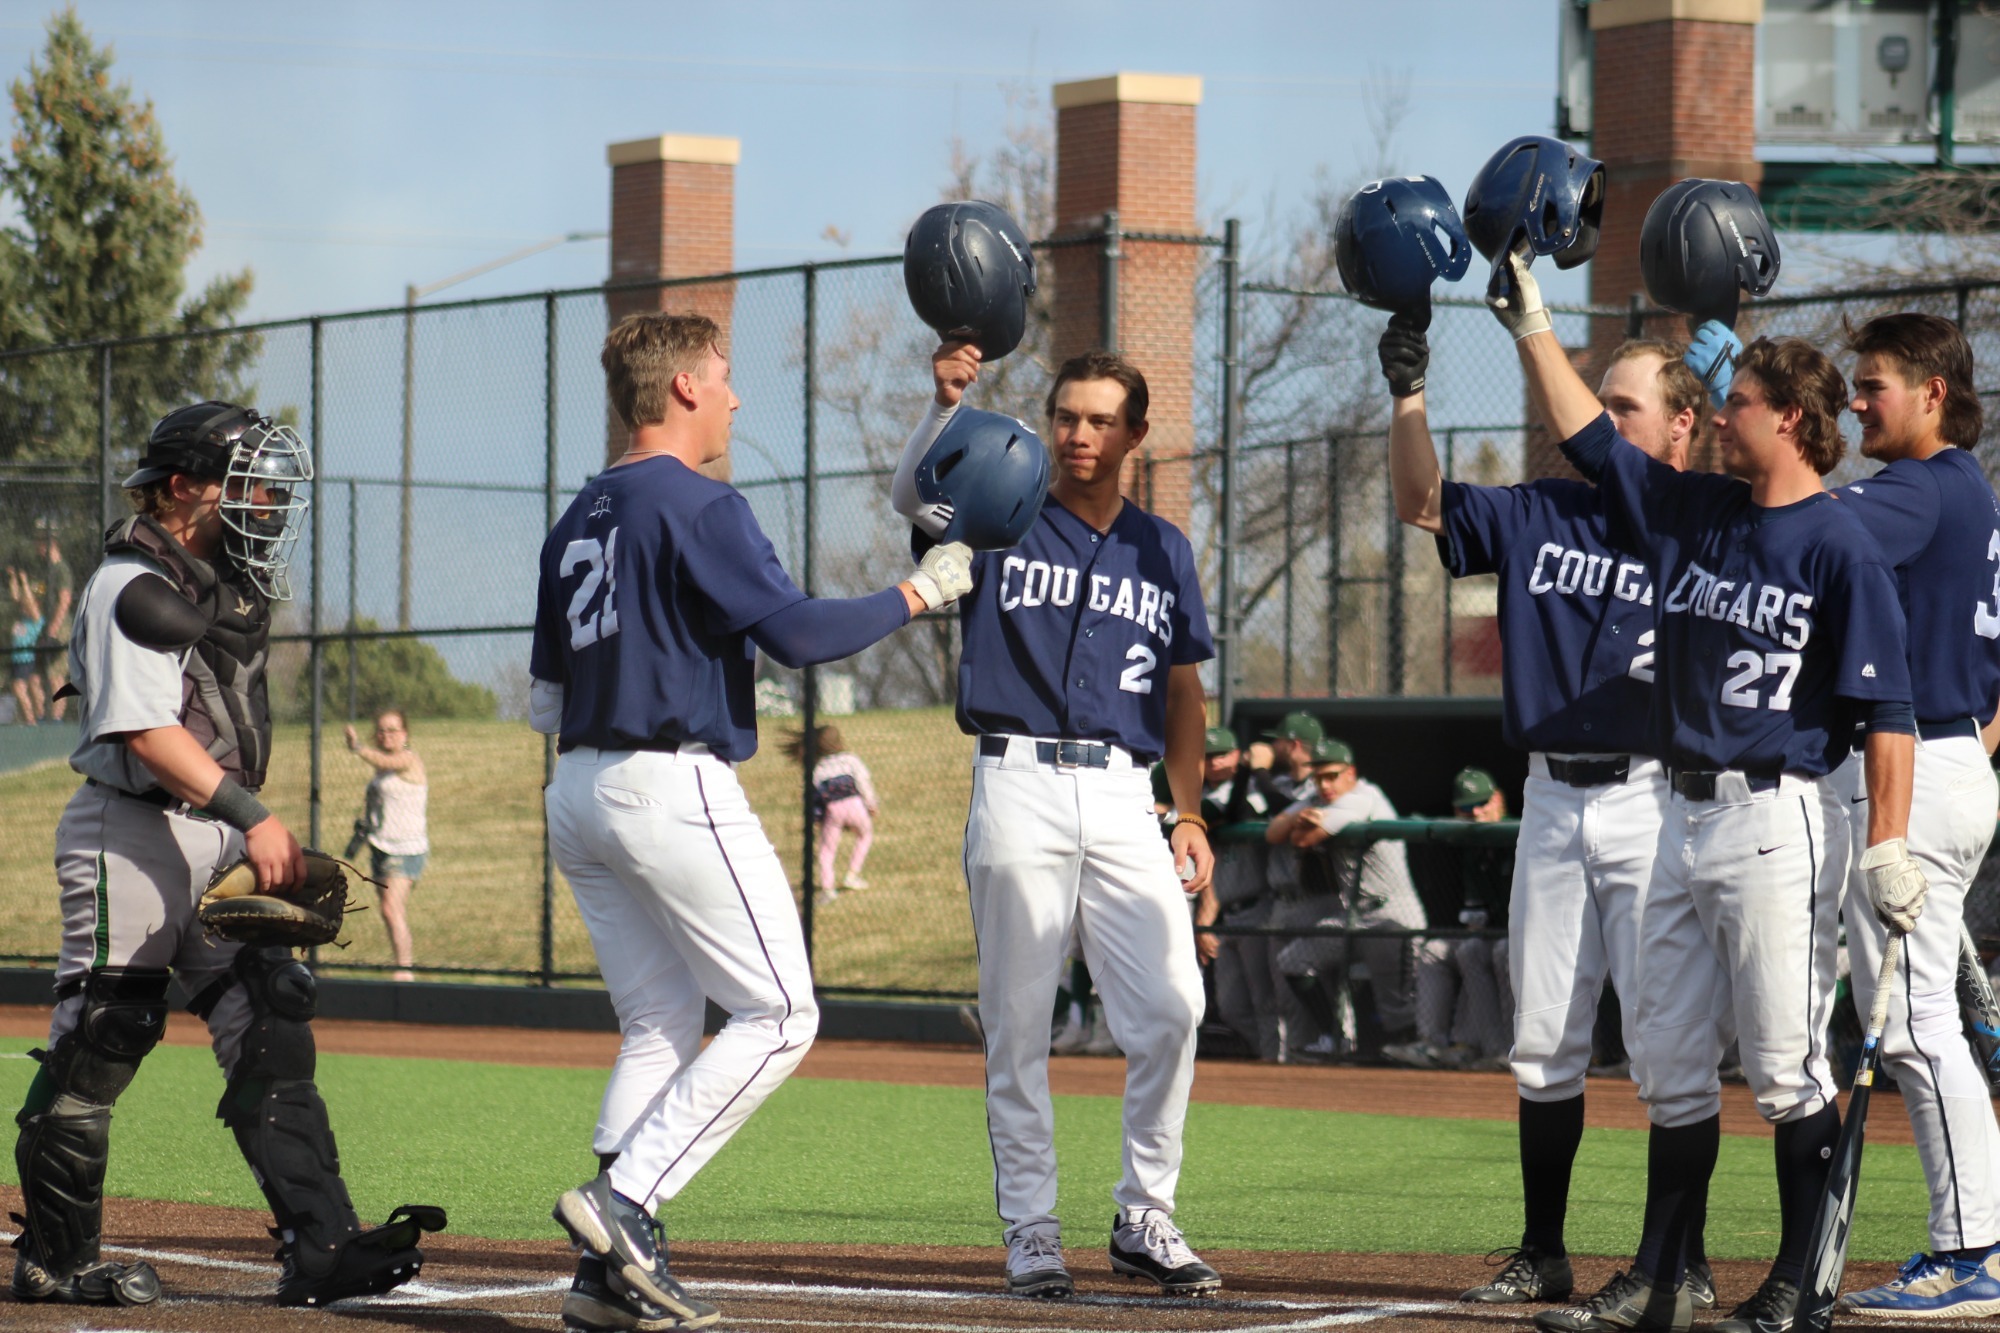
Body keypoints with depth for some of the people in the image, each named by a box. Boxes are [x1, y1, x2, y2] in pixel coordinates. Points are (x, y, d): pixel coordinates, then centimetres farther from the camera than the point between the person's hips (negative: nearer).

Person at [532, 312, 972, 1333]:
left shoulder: (576, 522, 16)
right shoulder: (700, 508, -10)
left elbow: (545, 699, 17)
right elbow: (800, 634, -18)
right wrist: (918, 594, -6)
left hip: (577, 793, 9)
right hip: (674, 787, -9)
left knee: (660, 1029, 12)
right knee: (779, 1015, -3)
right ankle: (624, 1201, -14)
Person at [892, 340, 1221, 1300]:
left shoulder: (1162, 550, 16)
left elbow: (1183, 690, 19)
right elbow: (912, 496, -15)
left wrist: (1190, 815, 10)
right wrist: (948, 404, -33)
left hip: (1122, 796, 3)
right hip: (1019, 786, -2)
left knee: (1171, 1005, -7)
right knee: (1018, 1022, -1)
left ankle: (1144, 1220, 6)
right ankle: (1031, 1231, 6)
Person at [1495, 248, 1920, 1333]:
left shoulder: (1838, 544, -9)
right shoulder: (1692, 511, 12)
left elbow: (1888, 709, -13)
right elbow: (1586, 436, 21)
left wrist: (1890, 851, -18)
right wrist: (1529, 325, 18)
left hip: (1778, 824, -8)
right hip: (1684, 822, 8)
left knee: (1786, 1068, -5)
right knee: (1670, 1065, 10)